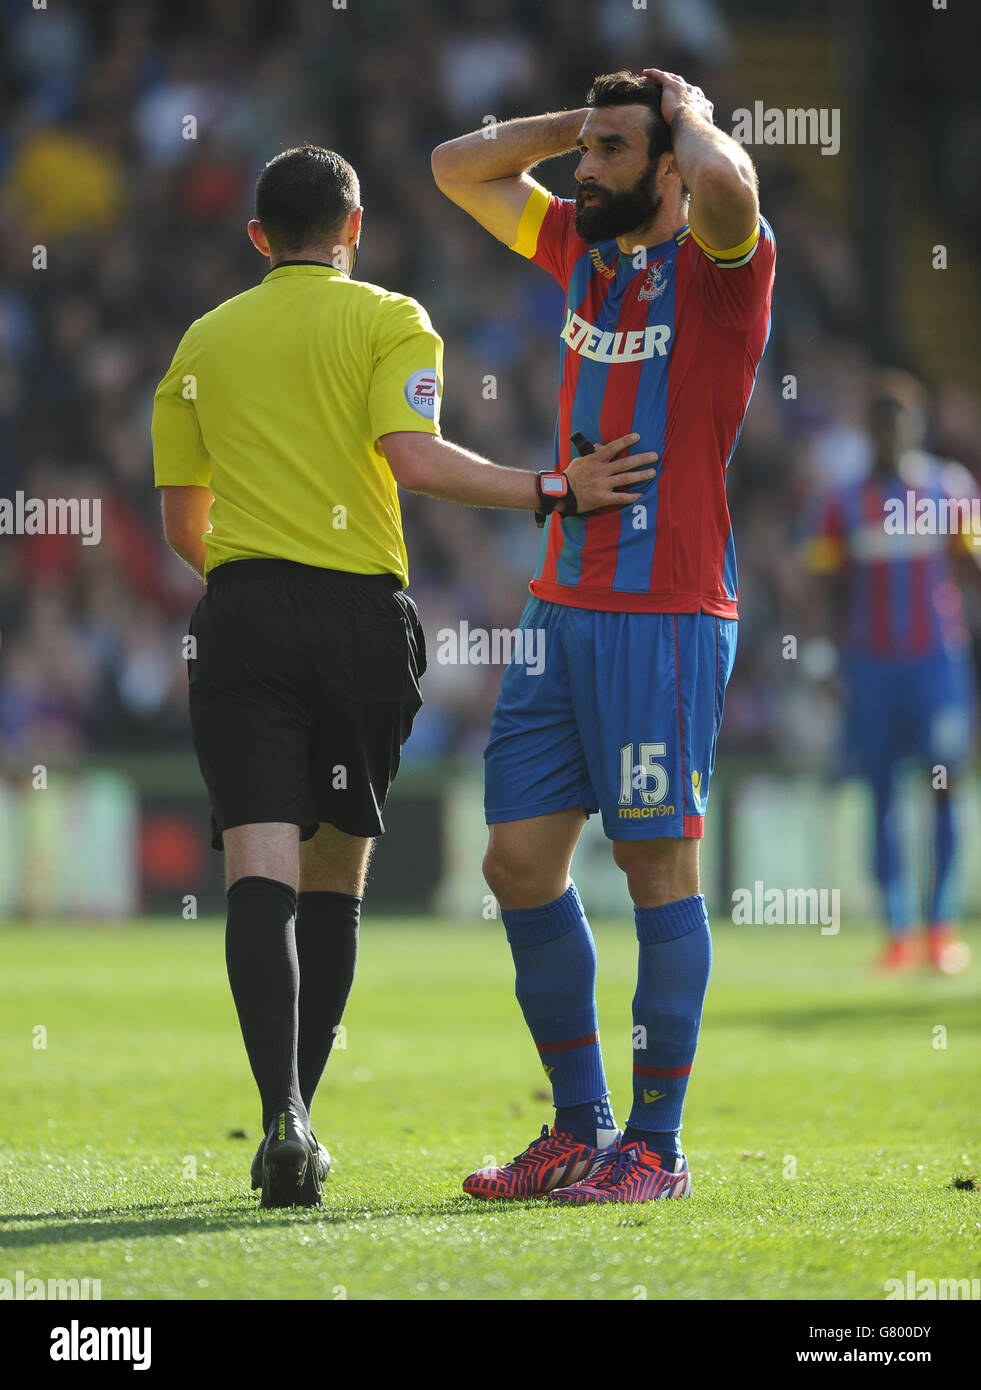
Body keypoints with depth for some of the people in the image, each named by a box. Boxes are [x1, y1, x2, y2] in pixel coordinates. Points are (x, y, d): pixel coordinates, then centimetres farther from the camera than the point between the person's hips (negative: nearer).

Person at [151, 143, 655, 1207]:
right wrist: (554, 491, -12)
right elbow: (414, 457, -14)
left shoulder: (204, 341, 14)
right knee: (332, 879, 12)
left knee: (263, 872, -9)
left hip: (241, 613, 1)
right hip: (361, 619, -1)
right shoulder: (388, 323, 3)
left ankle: (281, 1114, -29)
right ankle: (296, 1126, 15)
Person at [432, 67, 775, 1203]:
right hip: (561, 601, 7)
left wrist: (685, 115, -9)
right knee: (519, 860, 5)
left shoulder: (718, 263, -6)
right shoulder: (583, 250, 15)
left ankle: (655, 1145, 2)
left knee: (656, 864, -4)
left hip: (666, 611, -7)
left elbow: (726, 183, -30)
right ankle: (580, 1127, 15)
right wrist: (586, 117, 15)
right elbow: (458, 167, 26)